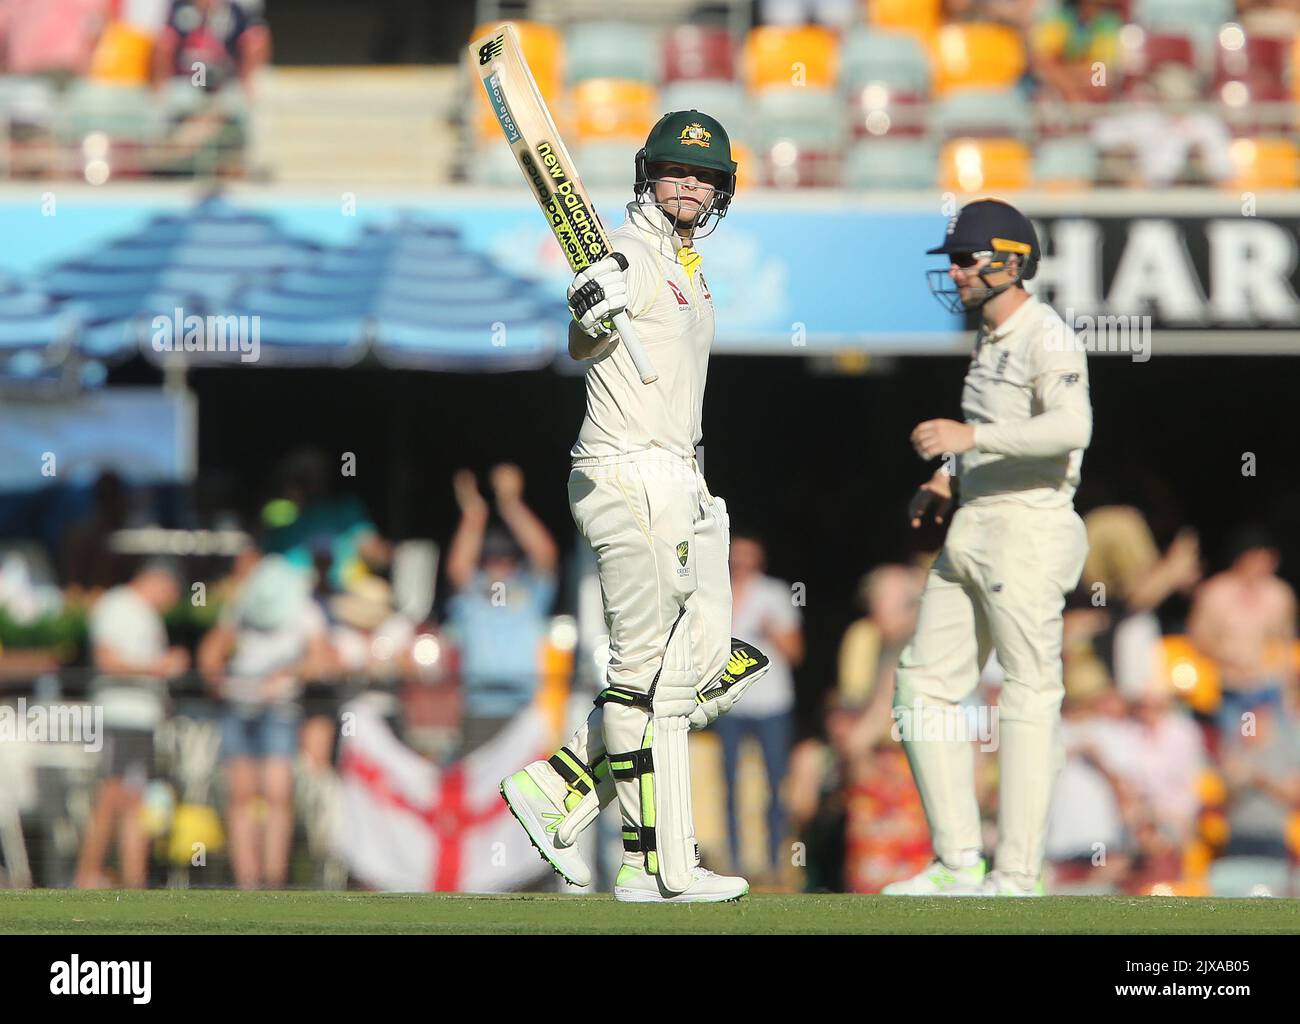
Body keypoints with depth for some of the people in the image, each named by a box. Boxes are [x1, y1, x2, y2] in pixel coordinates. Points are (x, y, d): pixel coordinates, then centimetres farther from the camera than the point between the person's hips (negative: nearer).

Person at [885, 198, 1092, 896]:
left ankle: (1017, 878, -4)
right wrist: (944, 481, 13)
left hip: (1029, 532, -10)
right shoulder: (988, 340, 16)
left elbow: (1071, 427, -29)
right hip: (970, 536, 10)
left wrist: (969, 437, -31)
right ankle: (958, 864, 12)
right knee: (924, 687, 8)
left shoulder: (1046, 337, -13)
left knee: (1027, 696, -5)